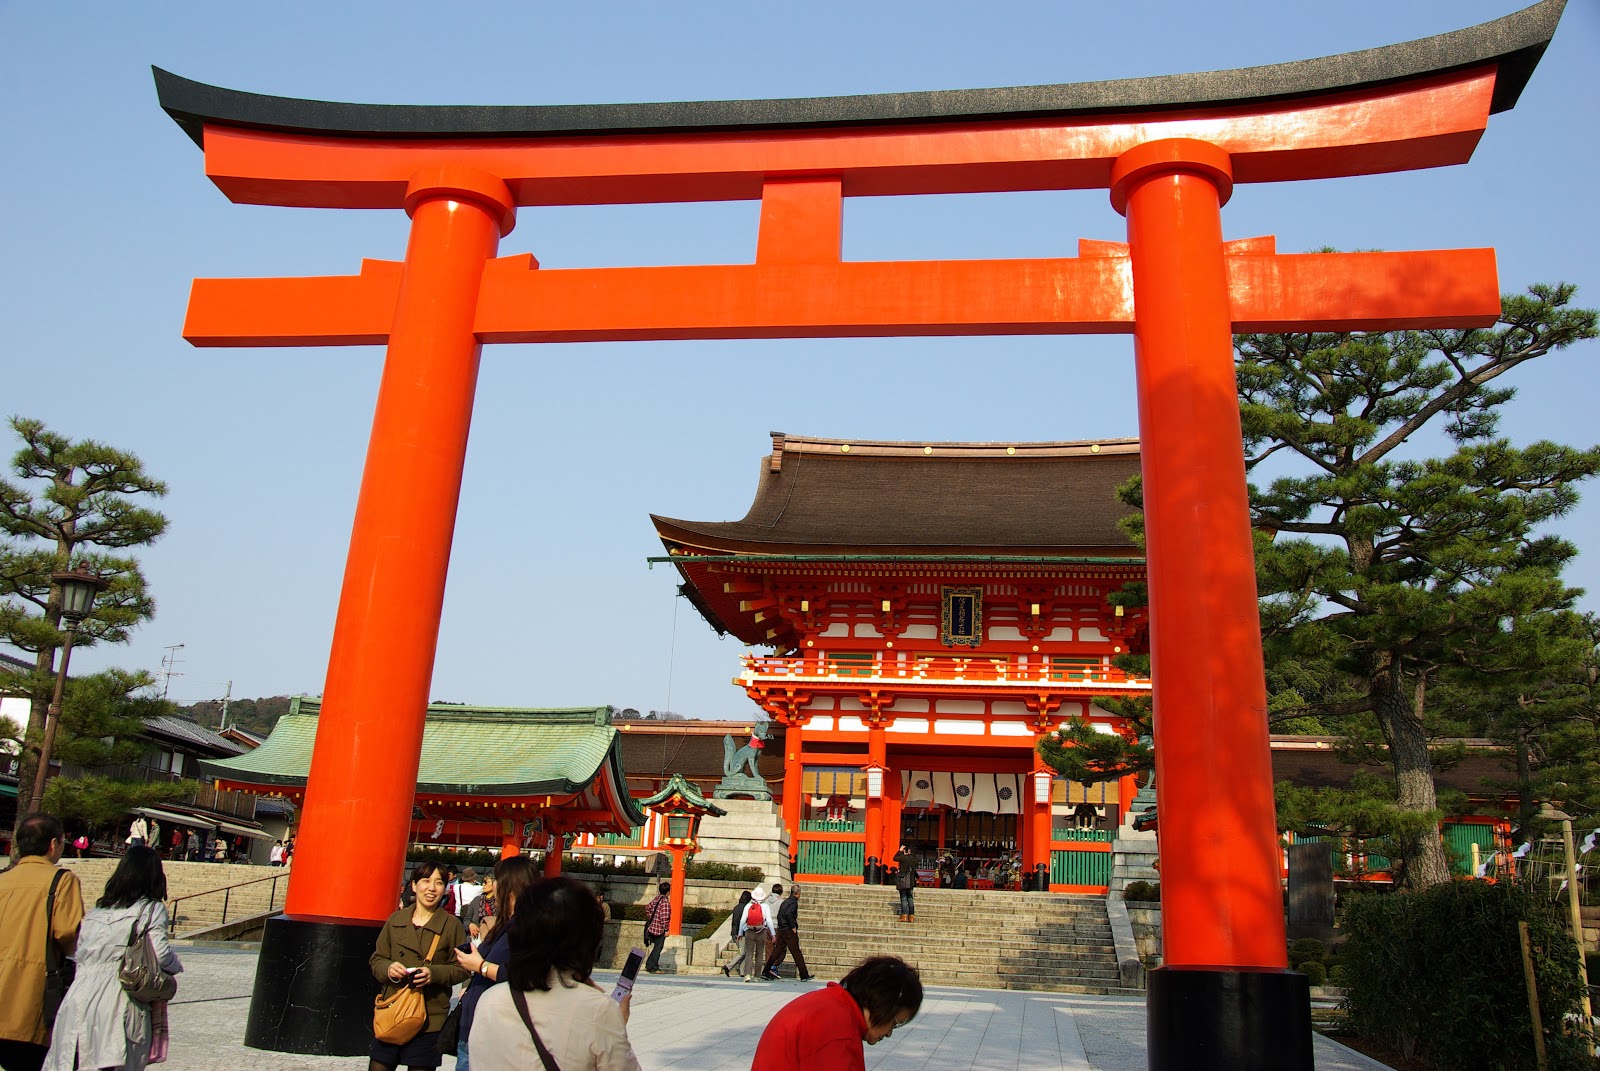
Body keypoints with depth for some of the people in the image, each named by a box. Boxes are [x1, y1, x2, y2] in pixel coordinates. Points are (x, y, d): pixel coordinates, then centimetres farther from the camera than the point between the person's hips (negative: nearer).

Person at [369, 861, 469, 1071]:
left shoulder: (452, 925, 0)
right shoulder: (396, 920, 8)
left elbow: (462, 968, 0)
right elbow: (376, 960, 12)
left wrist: (434, 973, -17)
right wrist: (388, 968, -10)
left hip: (429, 1019, -2)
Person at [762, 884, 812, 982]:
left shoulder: (785, 902, 15)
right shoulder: (794, 902, -11)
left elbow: (779, 915, 16)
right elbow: (788, 914, -26)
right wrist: (793, 927, -18)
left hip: (781, 931, 8)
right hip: (789, 932, -8)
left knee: (777, 951, 10)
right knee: (797, 953, -1)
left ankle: (766, 972, 6)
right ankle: (804, 975, 3)